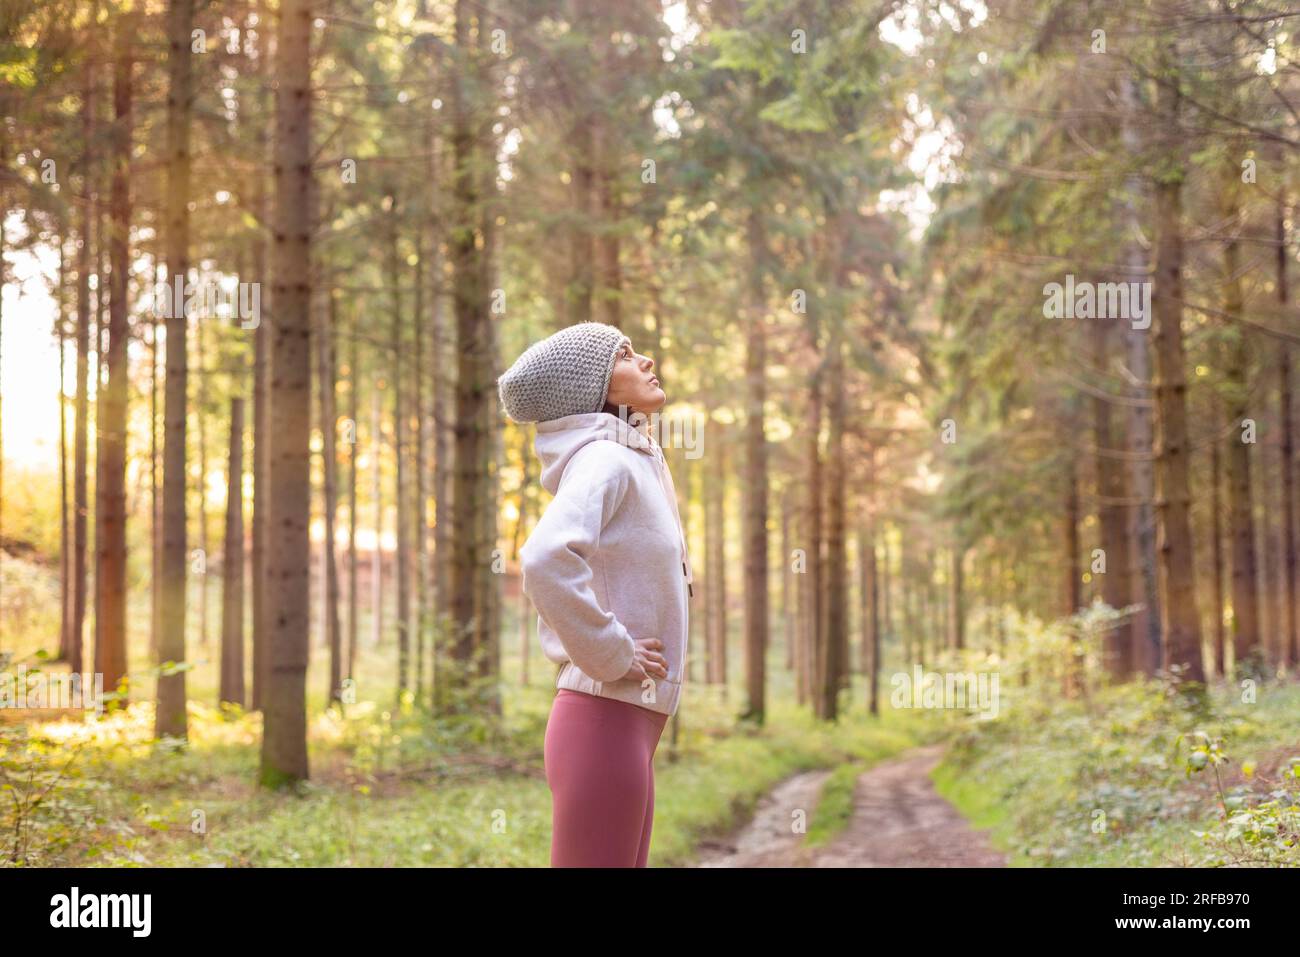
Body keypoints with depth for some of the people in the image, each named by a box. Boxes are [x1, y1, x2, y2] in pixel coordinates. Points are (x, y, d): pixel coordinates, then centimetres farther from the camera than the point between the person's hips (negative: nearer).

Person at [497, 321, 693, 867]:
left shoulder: (631, 464, 17)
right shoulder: (607, 460, -12)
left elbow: (554, 563, 32)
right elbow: (546, 561, -31)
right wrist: (611, 655, -20)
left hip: (623, 724, 10)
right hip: (606, 721, -10)